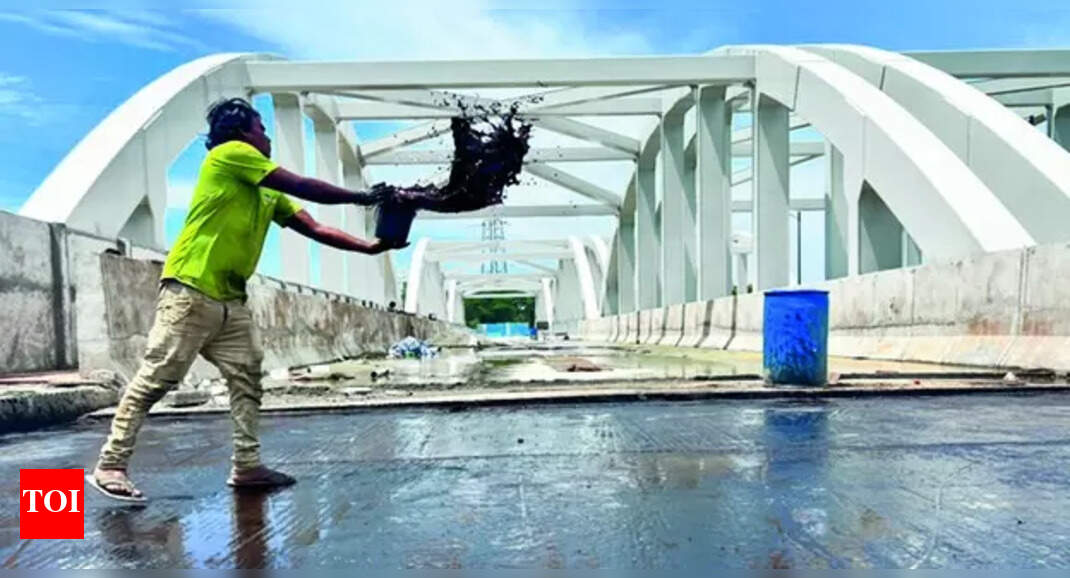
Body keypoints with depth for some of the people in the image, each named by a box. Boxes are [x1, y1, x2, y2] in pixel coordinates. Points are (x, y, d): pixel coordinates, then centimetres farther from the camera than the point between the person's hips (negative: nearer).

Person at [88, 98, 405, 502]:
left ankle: (247, 466, 9)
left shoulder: (270, 193, 18)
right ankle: (110, 466, 4)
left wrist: (369, 247, 5)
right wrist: (364, 198, -4)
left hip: (230, 300, 9)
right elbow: (302, 187, -10)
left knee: (247, 378, 4)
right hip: (189, 291, -9)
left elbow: (315, 229, 14)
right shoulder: (229, 154, -5)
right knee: (156, 379, -6)